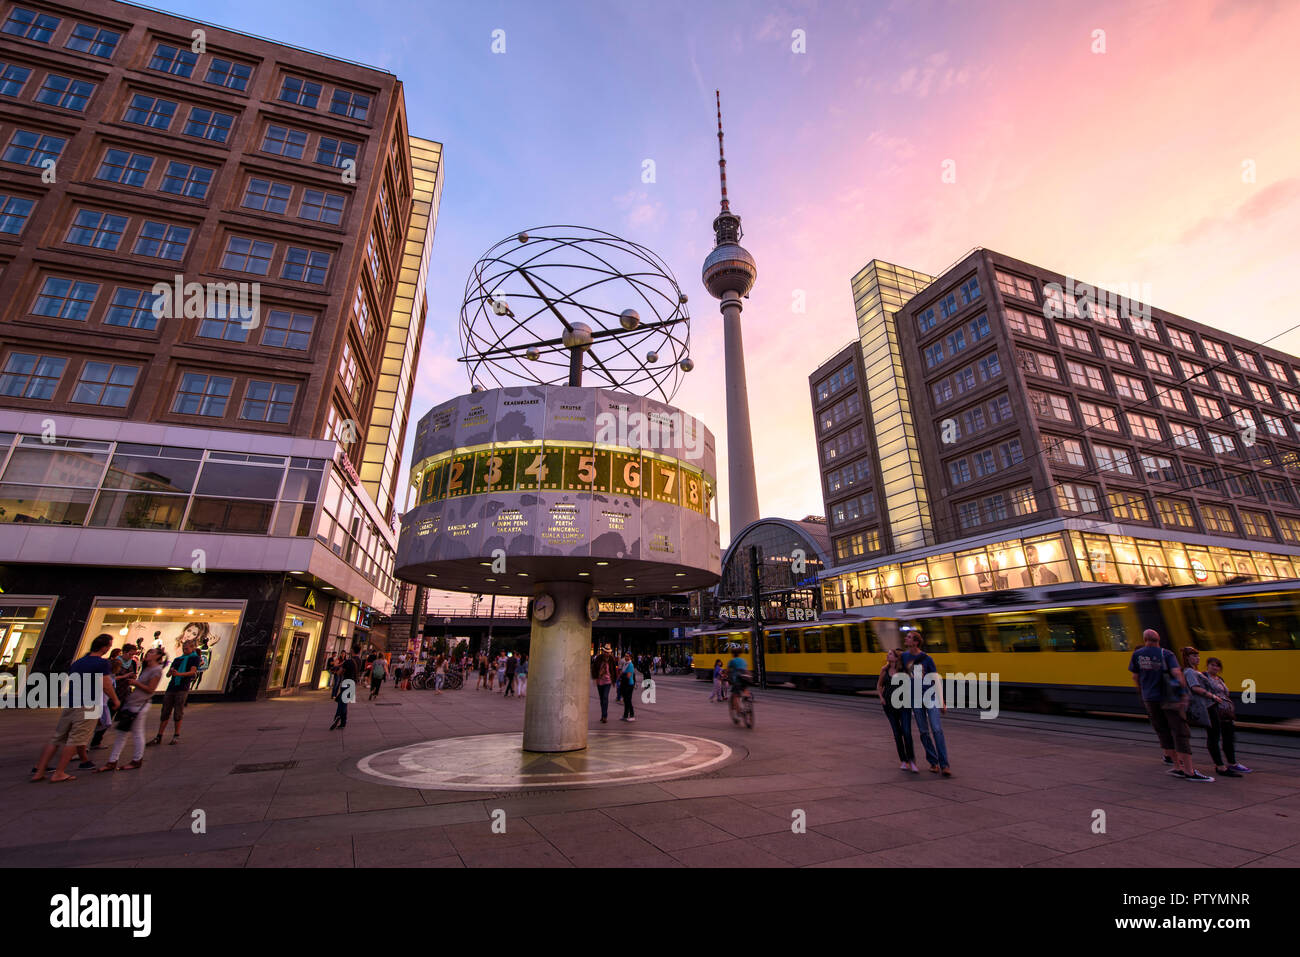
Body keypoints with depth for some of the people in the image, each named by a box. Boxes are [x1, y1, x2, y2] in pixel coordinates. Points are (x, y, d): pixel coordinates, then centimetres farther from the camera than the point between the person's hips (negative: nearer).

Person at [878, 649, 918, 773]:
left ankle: (912, 761, 1)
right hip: (889, 704, 2)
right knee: (897, 733, 5)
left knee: (907, 733, -11)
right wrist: (881, 697, -1)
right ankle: (903, 761, 18)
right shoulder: (884, 670, 2)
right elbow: (879, 685, 13)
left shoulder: (904, 670, -5)